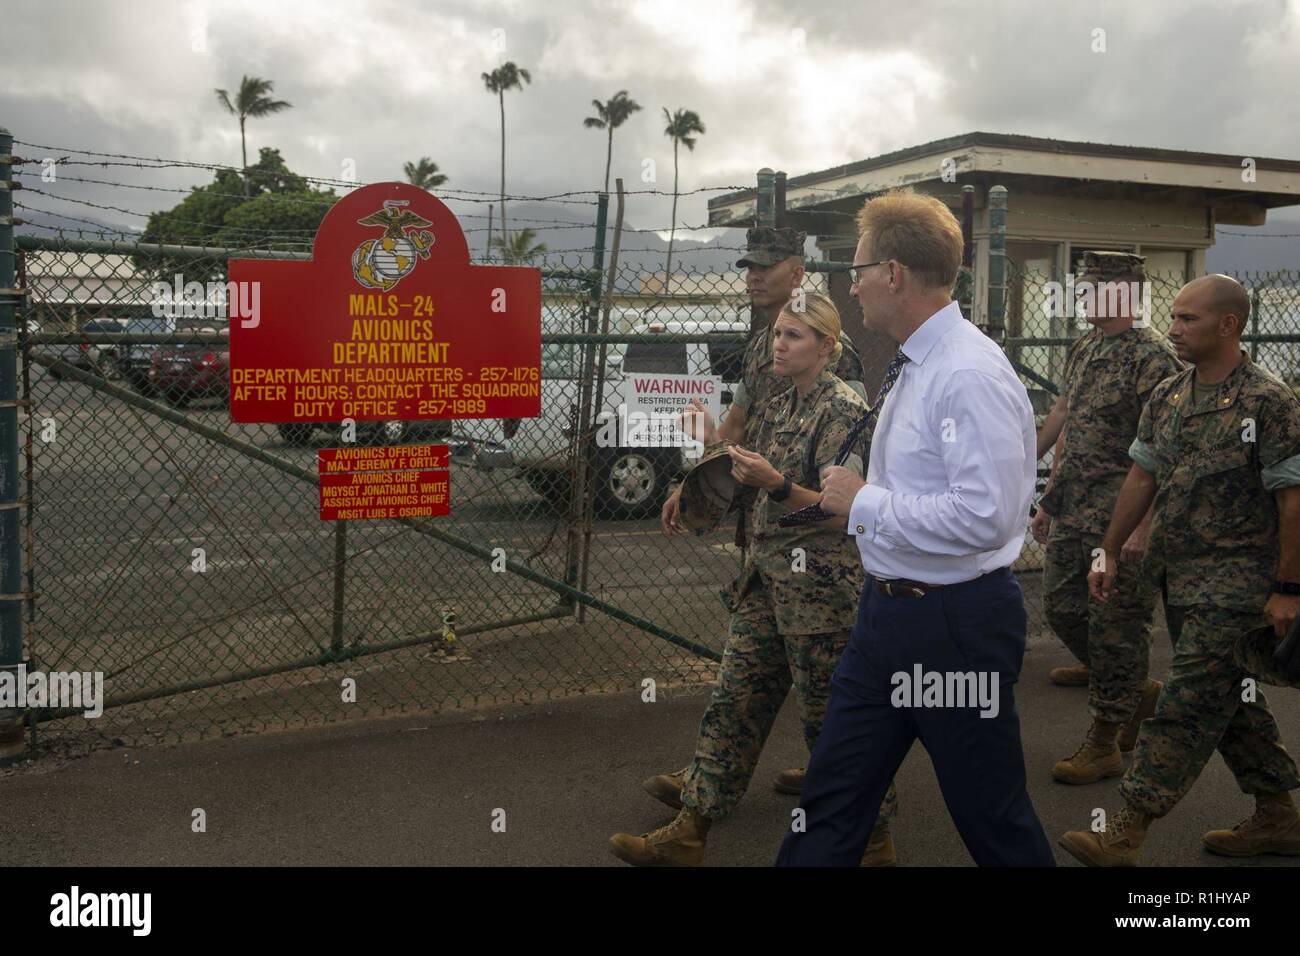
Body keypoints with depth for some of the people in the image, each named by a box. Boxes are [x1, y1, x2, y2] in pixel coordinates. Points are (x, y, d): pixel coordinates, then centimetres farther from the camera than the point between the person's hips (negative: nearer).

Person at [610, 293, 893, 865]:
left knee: (828, 717, 3)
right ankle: (688, 835, 15)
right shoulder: (781, 407, 12)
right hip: (767, 576, 8)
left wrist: (775, 485, -29)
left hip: (819, 583, -8)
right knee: (733, 703, 9)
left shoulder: (845, 411, -12)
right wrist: (722, 451, 14)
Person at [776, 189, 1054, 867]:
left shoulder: (970, 375, -21)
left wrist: (864, 502, -20)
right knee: (832, 799, 16)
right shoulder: (912, 367, 8)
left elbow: (984, 517, -29)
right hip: (887, 609, 9)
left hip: (956, 625, -9)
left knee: (991, 816, 9)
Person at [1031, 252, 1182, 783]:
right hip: (1072, 515, 9)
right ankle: (1138, 691, 33)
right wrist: (1049, 500, 18)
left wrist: (1143, 525, -22)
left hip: (1119, 520, -9)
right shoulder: (1083, 349, 14)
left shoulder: (1151, 355, -13)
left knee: (1114, 627, 0)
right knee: (1062, 608, 13)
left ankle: (1104, 742, 12)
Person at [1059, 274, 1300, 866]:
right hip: (1178, 574, 8)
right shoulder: (1166, 397, 7)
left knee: (1188, 704, -7)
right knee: (1230, 696, 16)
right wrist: (1109, 552, 11)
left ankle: (1125, 834, -5)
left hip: (1234, 581, -8)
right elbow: (1141, 479, 12)